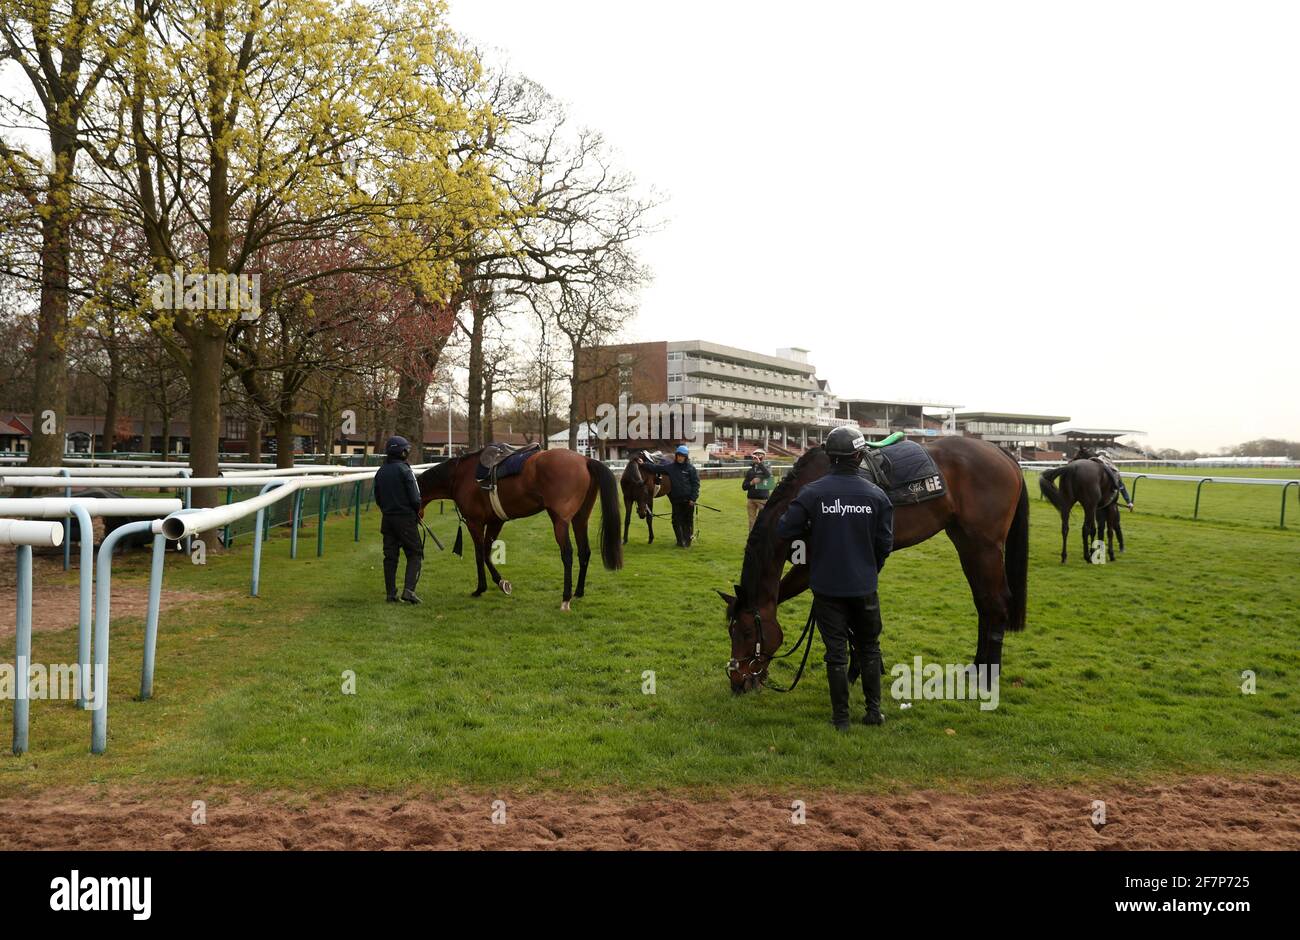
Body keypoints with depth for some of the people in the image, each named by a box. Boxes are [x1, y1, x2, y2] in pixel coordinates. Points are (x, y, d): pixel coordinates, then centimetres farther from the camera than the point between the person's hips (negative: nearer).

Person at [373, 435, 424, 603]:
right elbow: (415, 496, -16)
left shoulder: (380, 472, 8)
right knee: (415, 554, 2)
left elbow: (377, 497, 12)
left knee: (390, 556, 10)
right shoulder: (404, 469, -13)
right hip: (406, 518, -6)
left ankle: (391, 594, 10)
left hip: (387, 518, 6)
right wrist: (418, 509, 2)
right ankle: (409, 590, -11)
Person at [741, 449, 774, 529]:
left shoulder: (767, 467, 8)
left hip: (763, 499, -3)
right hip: (751, 499, 3)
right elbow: (744, 487, 11)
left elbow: (768, 474, -18)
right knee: (752, 521, 5)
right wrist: (752, 482, -8)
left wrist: (759, 462, -18)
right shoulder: (750, 471, 13)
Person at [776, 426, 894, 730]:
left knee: (836, 651, 7)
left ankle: (840, 718, 13)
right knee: (869, 648, 19)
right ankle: (874, 710, 23)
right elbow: (885, 543, -1)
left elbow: (785, 529, -11)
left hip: (827, 587, -1)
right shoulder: (876, 494, -6)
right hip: (864, 587, 1)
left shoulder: (813, 492, -13)